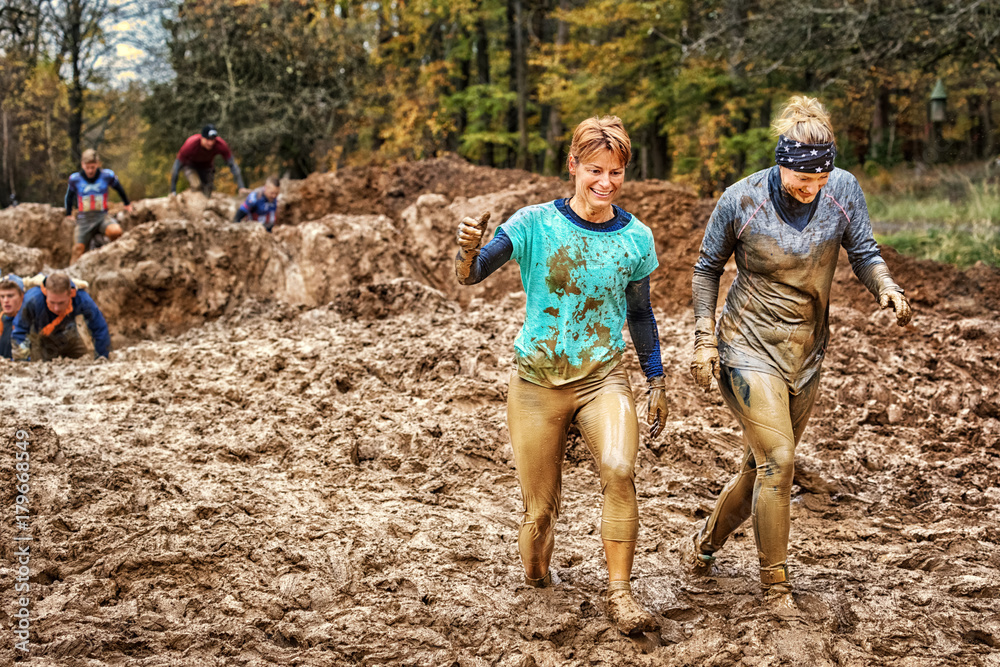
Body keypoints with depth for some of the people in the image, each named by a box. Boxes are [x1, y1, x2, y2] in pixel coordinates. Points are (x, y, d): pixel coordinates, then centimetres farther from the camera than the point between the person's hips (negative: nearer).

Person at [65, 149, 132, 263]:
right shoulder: (75, 179, -1)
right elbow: (69, 196, 20)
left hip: (102, 217, -1)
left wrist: (127, 204, 28)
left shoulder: (107, 176, -3)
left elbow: (119, 188, 17)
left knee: (116, 231, -30)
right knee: (78, 249, -11)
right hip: (84, 219, 1)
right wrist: (68, 214, 23)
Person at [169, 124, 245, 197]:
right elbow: (177, 166, -30)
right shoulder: (190, 145, -38)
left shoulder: (221, 145, -33)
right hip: (191, 166, -3)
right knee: (197, 185, -30)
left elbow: (232, 165, -27)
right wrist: (173, 191, -28)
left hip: (207, 166, 3)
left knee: (207, 195, -5)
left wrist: (241, 187, -33)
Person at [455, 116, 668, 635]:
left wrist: (657, 382, 17)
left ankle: (619, 593, -14)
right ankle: (535, 589, 34)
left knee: (619, 471, -27)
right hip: (537, 382, -1)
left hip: (603, 377, 1)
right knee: (539, 511, 4)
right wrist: (469, 250, -36)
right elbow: (470, 277, -13)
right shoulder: (535, 224, -7)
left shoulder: (636, 238, 0)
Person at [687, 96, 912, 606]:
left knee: (763, 465, 13)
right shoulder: (741, 200, -14)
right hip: (749, 348, -4)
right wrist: (705, 339, -7)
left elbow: (864, 254, -2)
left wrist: (887, 289, -23)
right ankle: (775, 583, 0)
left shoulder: (844, 190, -8)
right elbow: (708, 268, -1)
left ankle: (707, 543, 38)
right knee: (777, 460, -14)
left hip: (806, 354, 4)